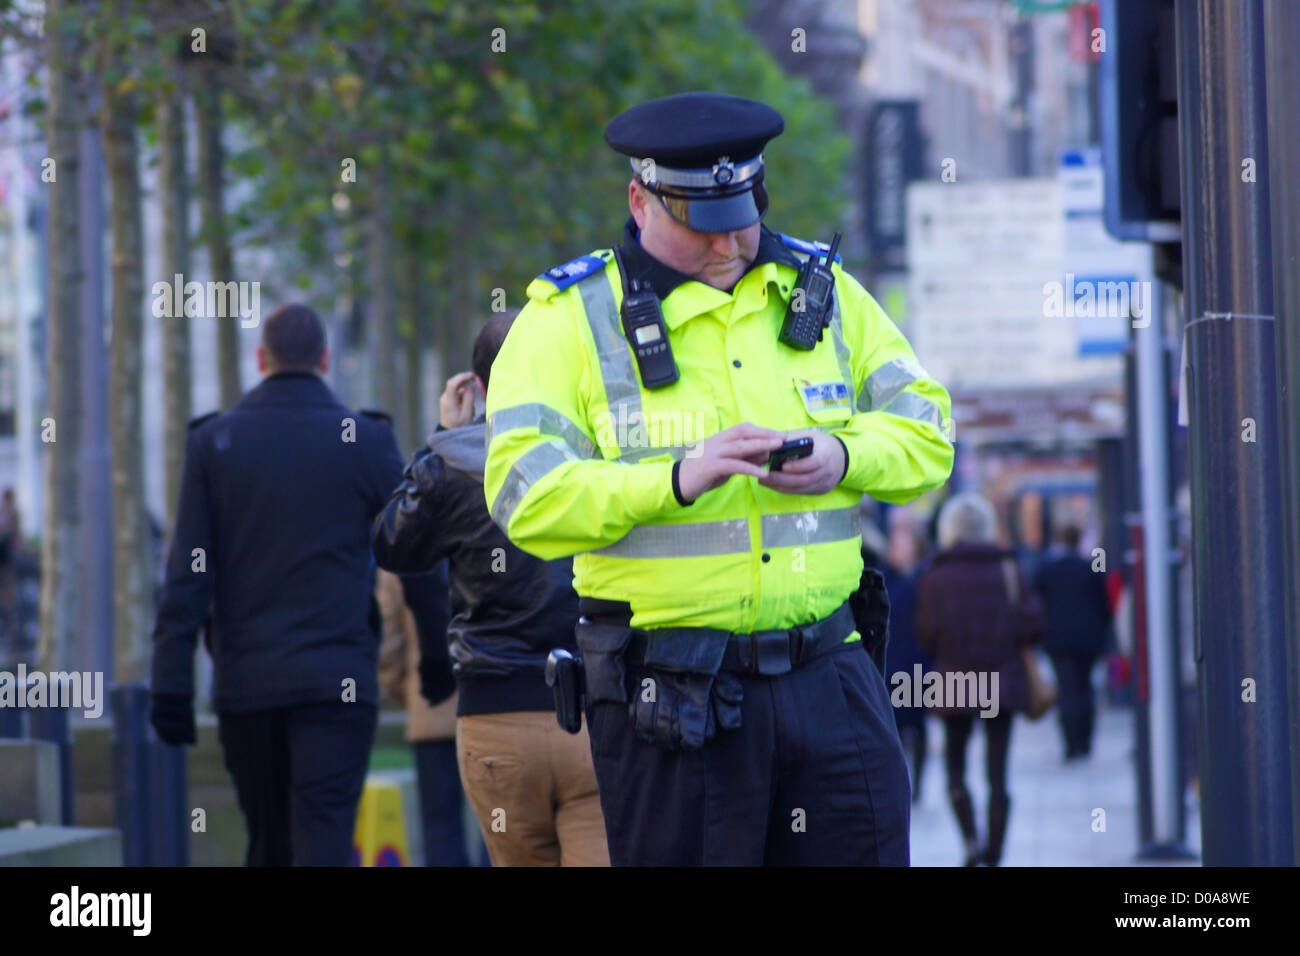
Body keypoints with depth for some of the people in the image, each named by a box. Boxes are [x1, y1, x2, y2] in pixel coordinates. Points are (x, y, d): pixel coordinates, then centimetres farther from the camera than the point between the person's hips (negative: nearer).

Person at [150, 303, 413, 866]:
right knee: (322, 842, -10)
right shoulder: (364, 440, -1)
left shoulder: (213, 441, 3)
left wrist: (171, 684, -1)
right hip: (336, 682, -2)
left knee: (268, 848, 16)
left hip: (244, 686, 3)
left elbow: (188, 572, -2)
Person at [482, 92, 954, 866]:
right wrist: (678, 478, -23)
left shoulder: (825, 293, 12)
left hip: (828, 672, 3)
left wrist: (843, 456, -10)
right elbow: (527, 497, -11)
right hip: (667, 686, -3)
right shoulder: (570, 318, -1)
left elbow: (926, 435, 12)